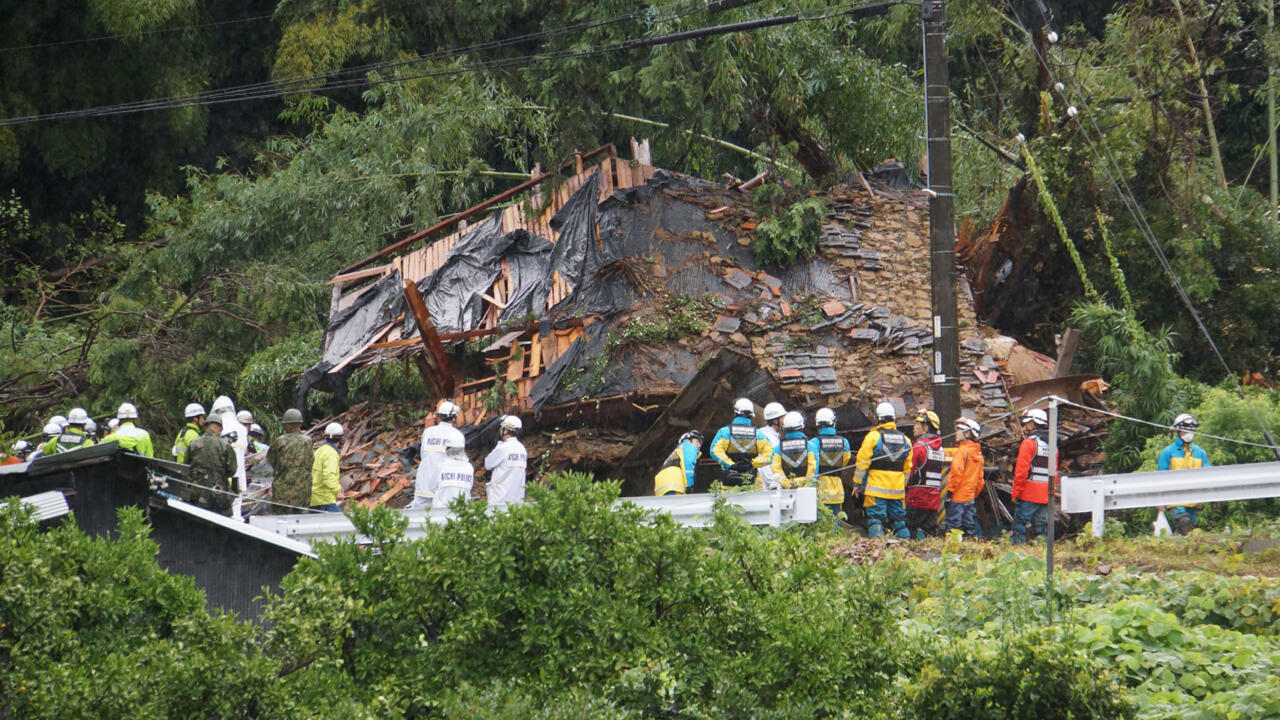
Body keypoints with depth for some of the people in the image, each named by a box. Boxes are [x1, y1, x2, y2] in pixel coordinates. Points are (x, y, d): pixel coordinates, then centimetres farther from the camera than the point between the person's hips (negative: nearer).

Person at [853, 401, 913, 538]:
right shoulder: (904, 439, 10)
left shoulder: (873, 436, -6)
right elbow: (907, 468, 16)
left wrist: (857, 483, 2)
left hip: (876, 488, -5)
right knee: (899, 520, 11)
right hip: (897, 490, 5)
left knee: (875, 520, -6)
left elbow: (862, 462, -6)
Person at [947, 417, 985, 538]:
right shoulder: (978, 453, 13)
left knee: (954, 524, -9)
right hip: (971, 496, 8)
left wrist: (950, 490, -15)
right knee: (969, 526, 11)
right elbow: (980, 478, 17)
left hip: (958, 496, -8)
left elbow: (956, 472, -20)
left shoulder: (962, 450, -12)